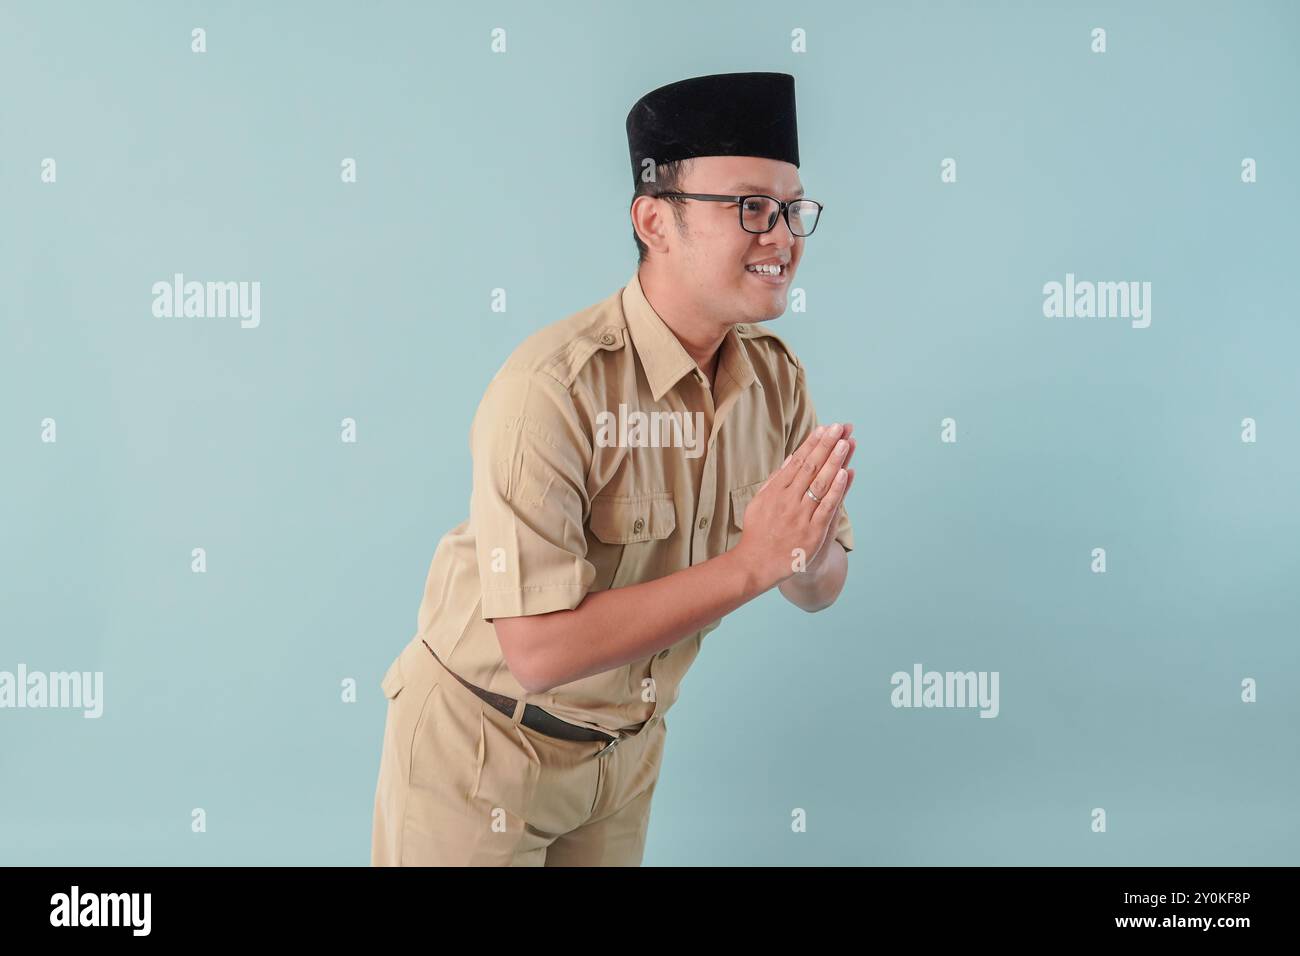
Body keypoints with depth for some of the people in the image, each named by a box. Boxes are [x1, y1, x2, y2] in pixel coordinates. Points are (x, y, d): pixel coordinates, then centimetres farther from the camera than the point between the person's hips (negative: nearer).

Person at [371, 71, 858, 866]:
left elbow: (820, 590, 0)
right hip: (483, 750, -6)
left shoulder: (776, 377, -6)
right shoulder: (554, 386, -28)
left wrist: (807, 551, -24)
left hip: (627, 749, 6)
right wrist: (751, 563, -32)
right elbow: (540, 648, -31)